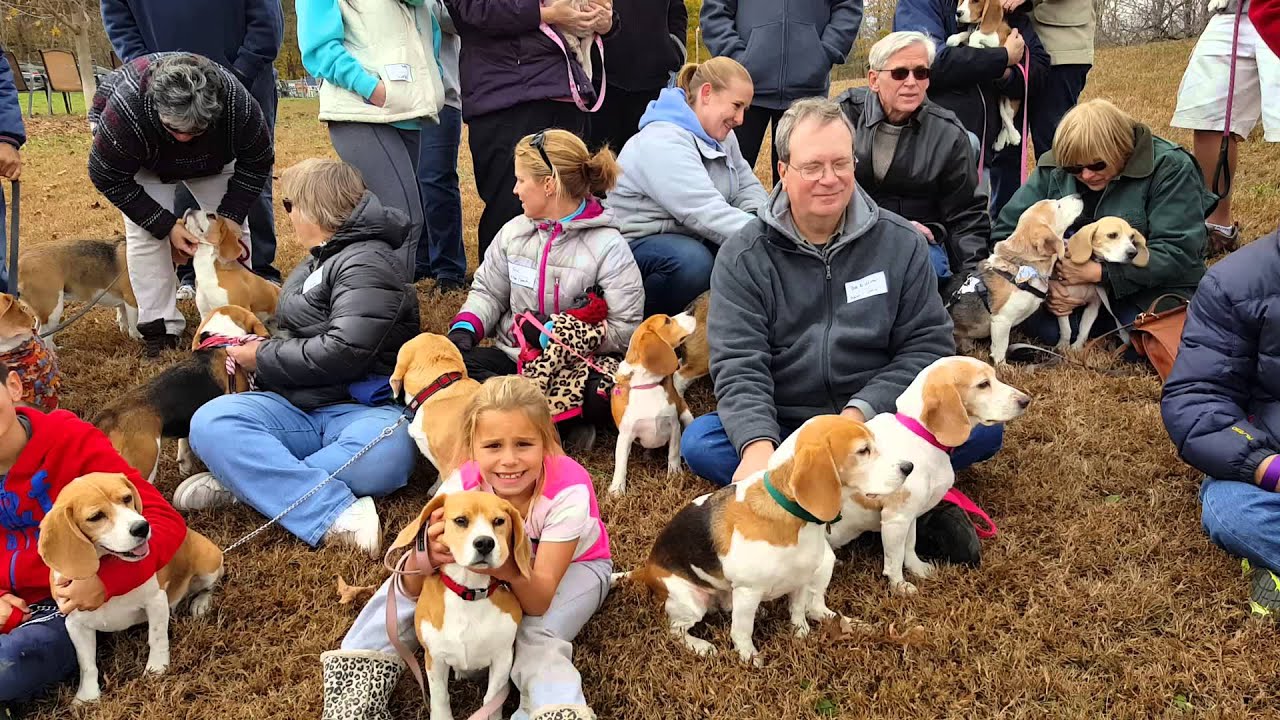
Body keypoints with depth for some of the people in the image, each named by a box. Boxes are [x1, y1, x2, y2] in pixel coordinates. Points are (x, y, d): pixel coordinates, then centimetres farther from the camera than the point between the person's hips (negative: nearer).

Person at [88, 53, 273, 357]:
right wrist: (167, 226, -31)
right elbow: (107, 177, -28)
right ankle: (160, 328, -10)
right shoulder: (124, 109, -44)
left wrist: (228, 217, -27)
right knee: (145, 232, -18)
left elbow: (256, 163, -20)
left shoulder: (238, 104, -40)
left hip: (212, 158, 2)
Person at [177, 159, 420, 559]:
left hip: (361, 410, -8)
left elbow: (343, 352, -19)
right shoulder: (317, 263, 25)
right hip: (295, 408, 8)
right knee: (209, 422, -22)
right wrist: (262, 349, 20)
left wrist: (263, 359, -6)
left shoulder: (366, 263, -5)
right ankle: (336, 514, -36)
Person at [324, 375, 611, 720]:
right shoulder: (463, 485, -30)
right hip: (499, 560, 3)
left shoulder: (568, 489, -38)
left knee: (538, 635, -34)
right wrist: (425, 557, -54)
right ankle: (359, 684, -7)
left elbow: (540, 602, -37)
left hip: (574, 564, -3)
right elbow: (412, 591, -30)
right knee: (409, 577, -17)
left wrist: (511, 570, -59)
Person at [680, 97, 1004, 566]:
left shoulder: (901, 243, 2)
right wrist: (758, 445, -31)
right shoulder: (744, 258, -3)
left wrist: (860, 413, -18)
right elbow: (738, 364, -12)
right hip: (781, 430, 0)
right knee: (699, 443, -29)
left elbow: (927, 347, -2)